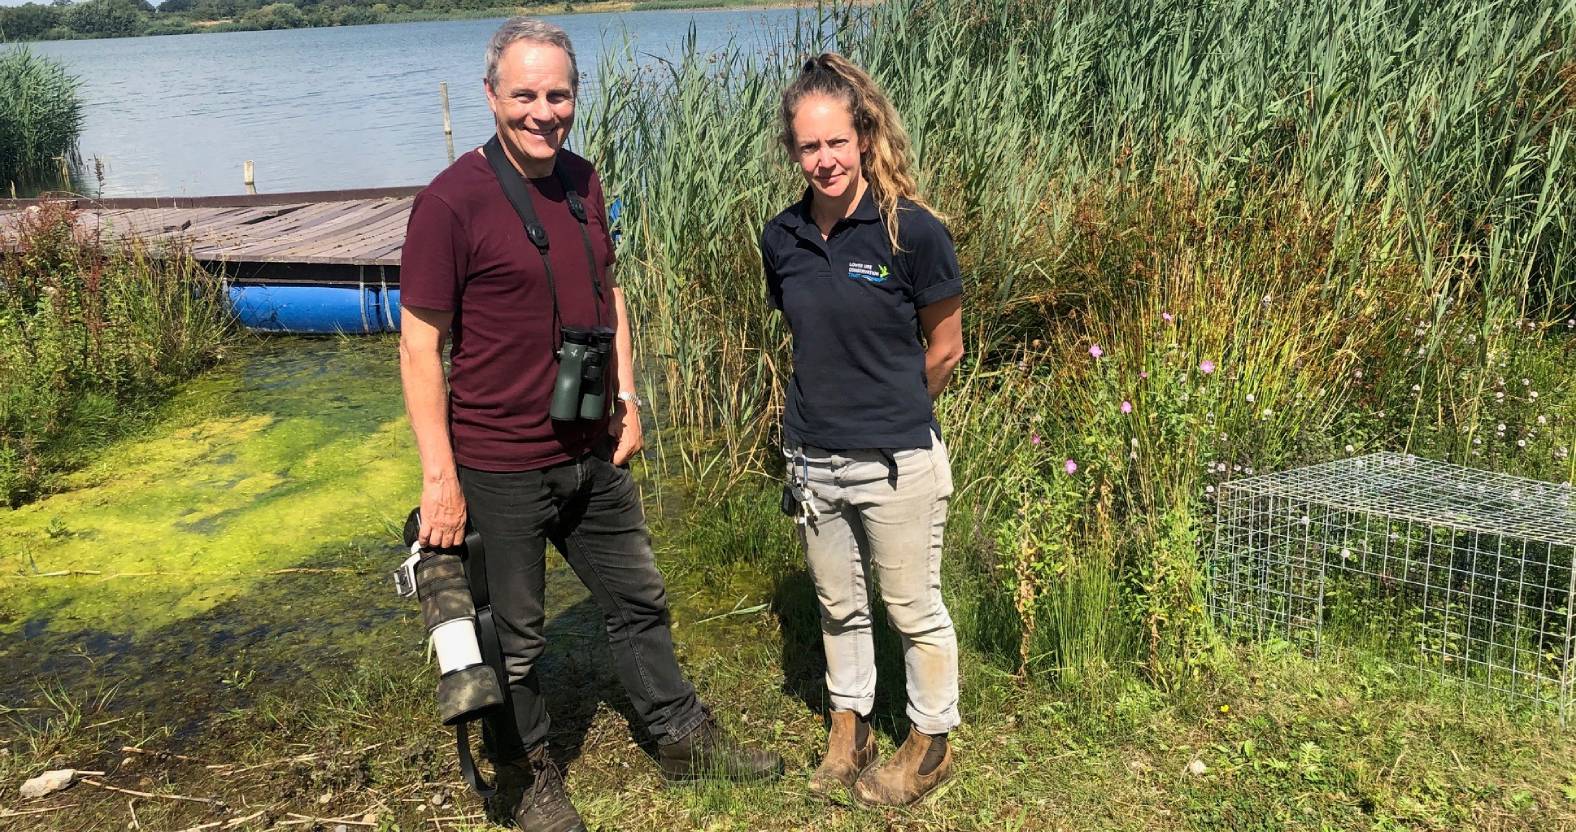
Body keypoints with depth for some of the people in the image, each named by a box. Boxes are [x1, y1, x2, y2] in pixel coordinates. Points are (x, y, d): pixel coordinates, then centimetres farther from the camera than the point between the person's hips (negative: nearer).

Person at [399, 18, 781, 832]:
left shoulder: (581, 181, 4)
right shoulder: (450, 202, -17)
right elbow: (419, 346, -16)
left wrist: (626, 396, 9)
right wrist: (440, 476, -18)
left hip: (592, 456, 7)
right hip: (500, 468, -6)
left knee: (638, 600, 20)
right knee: (515, 634, 11)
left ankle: (683, 738, 39)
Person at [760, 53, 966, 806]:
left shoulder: (913, 231, -15)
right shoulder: (782, 237, -1)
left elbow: (944, 348, -4)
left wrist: (888, 413, 7)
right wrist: (834, 405, 13)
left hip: (896, 463, -5)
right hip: (812, 457, 5)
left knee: (913, 610, 11)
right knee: (837, 604, 20)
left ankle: (931, 744, 32)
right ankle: (849, 726, 40)